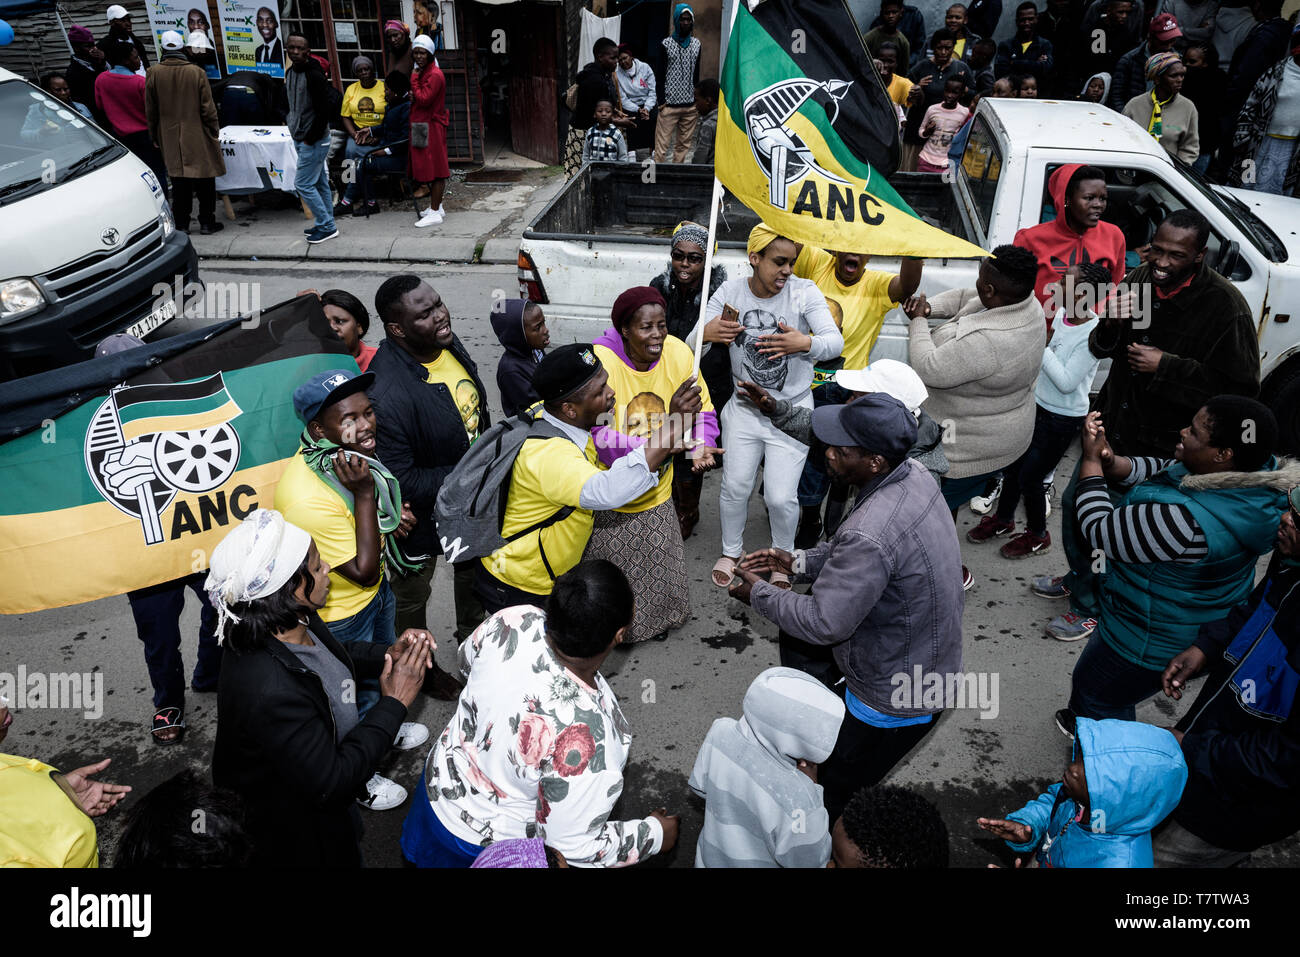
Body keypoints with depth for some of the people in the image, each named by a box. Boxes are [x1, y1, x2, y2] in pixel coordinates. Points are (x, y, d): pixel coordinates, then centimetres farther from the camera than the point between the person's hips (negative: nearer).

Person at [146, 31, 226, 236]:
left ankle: (181, 223, 10)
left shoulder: (154, 74, -1)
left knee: (179, 181, 8)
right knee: (205, 180, 7)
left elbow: (150, 111, 5)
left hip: (170, 137, 2)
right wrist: (214, 133, 5)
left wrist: (155, 136, 16)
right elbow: (208, 108, -7)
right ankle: (206, 222, 9)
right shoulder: (197, 72, -9)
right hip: (198, 136, -2)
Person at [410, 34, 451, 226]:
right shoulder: (421, 72, 16)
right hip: (420, 125, 10)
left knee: (435, 169, -7)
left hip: (431, 126, -10)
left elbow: (424, 100, -21)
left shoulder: (435, 75, -15)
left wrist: (414, 79, -10)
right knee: (433, 168, 15)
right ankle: (437, 207, 23)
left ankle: (435, 213, -6)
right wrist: (413, 96, 1)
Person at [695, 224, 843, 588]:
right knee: (735, 487, 10)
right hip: (744, 409, 2)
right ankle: (731, 551, 39)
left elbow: (835, 342, -23)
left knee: (781, 498, -1)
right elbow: (692, 346, -11)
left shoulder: (804, 291, -13)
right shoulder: (730, 292, -7)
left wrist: (806, 343, -45)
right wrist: (706, 334, -35)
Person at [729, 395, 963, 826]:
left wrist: (758, 592, -13)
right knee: (796, 639, 28)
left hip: (898, 693, -9)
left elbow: (824, 623, -28)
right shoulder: (913, 472, -10)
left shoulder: (870, 535, -39)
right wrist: (798, 561, 2)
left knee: (833, 797, 11)